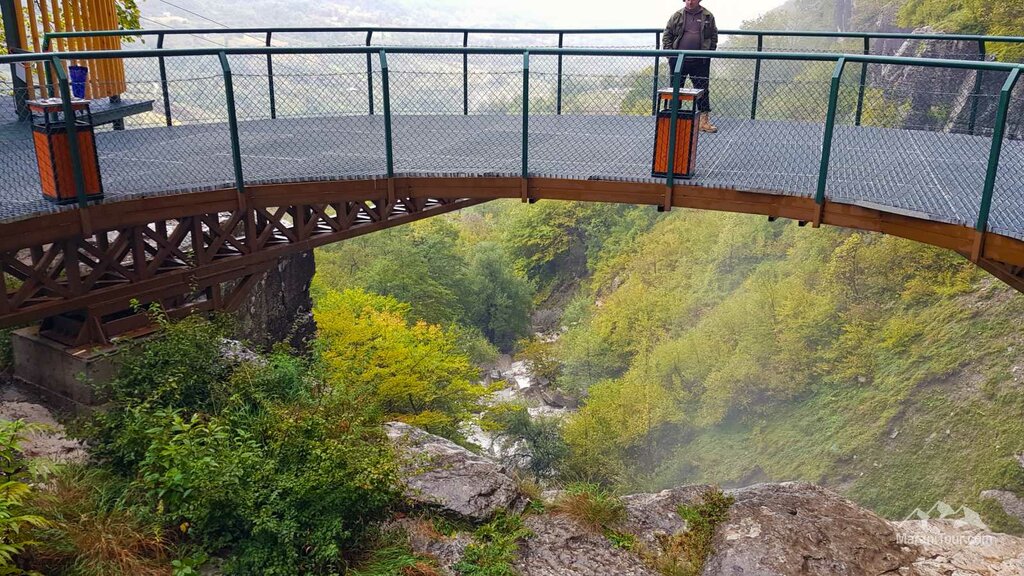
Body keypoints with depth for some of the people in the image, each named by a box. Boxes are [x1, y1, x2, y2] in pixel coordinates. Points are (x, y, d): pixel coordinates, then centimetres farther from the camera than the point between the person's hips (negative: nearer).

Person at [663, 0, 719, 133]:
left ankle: (704, 120, 6)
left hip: (700, 62, 0)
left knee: (702, 90, 1)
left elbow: (714, 36, 8)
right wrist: (668, 51, -3)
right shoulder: (677, 16, 4)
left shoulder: (708, 16, 4)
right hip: (678, 60, 0)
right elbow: (667, 34, 8)